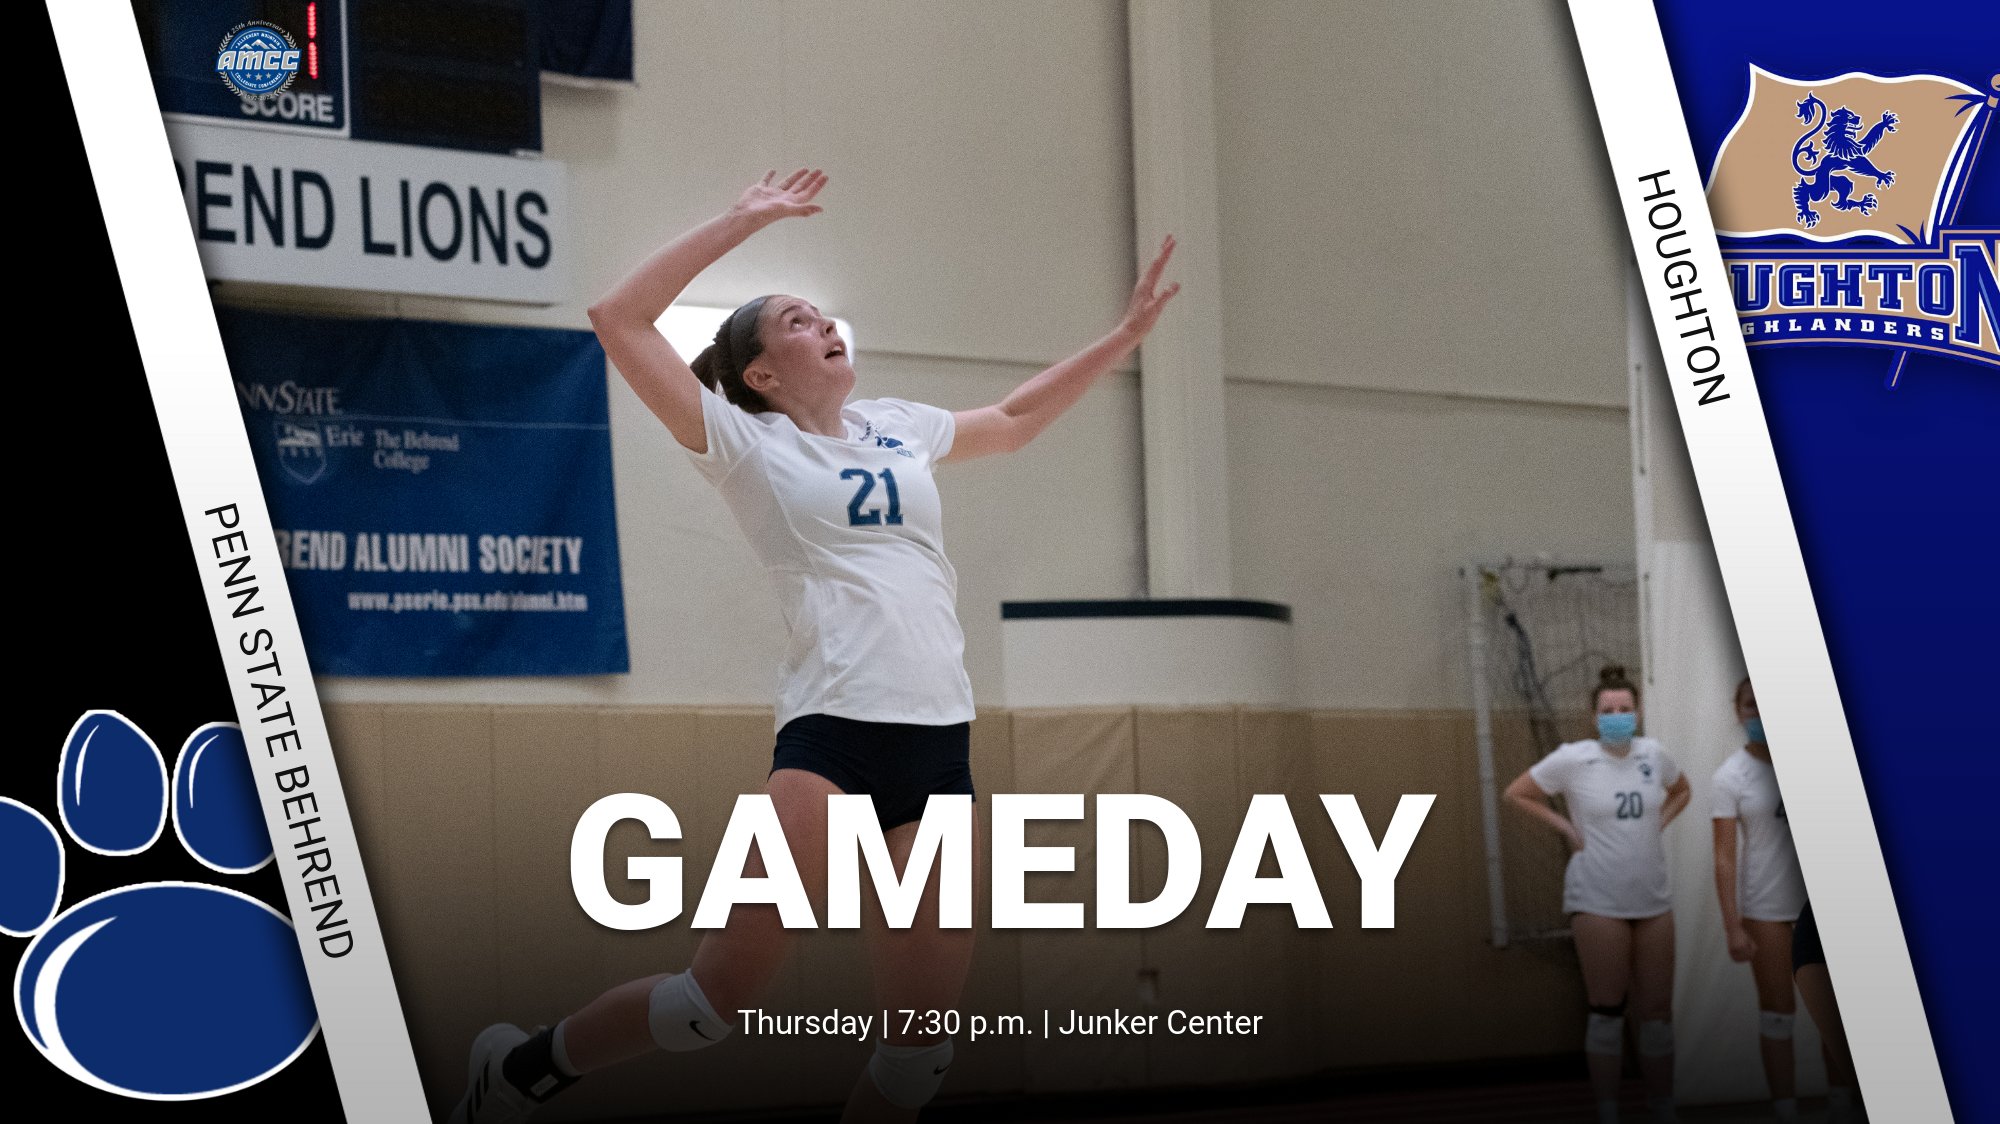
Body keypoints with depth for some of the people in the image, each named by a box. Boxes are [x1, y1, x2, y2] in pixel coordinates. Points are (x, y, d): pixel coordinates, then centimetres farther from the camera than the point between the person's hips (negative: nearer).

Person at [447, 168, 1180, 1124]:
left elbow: (1014, 420, 38)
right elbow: (618, 318, -6)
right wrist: (742, 221, -3)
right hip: (831, 736, -6)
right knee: (722, 994, -13)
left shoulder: (897, 429, 20)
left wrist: (1124, 336, 33)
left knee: (923, 1044, 0)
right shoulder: (747, 444, 3)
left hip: (942, 750, 6)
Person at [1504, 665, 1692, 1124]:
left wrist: (1658, 824, 5)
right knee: (1608, 1011, 0)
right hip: (1598, 901, -4)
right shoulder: (1572, 759, -10)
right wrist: (1566, 828, -5)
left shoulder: (1654, 754, 1)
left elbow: (1681, 792, 23)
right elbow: (1516, 794, 1)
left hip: (1653, 900, 4)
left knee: (1657, 1012, 8)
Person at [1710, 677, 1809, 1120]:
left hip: (1821, 899, 2)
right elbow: (1725, 856, -6)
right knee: (1777, 1013, 7)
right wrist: (1732, 926, -11)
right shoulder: (1731, 776, -6)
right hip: (1766, 906, -2)